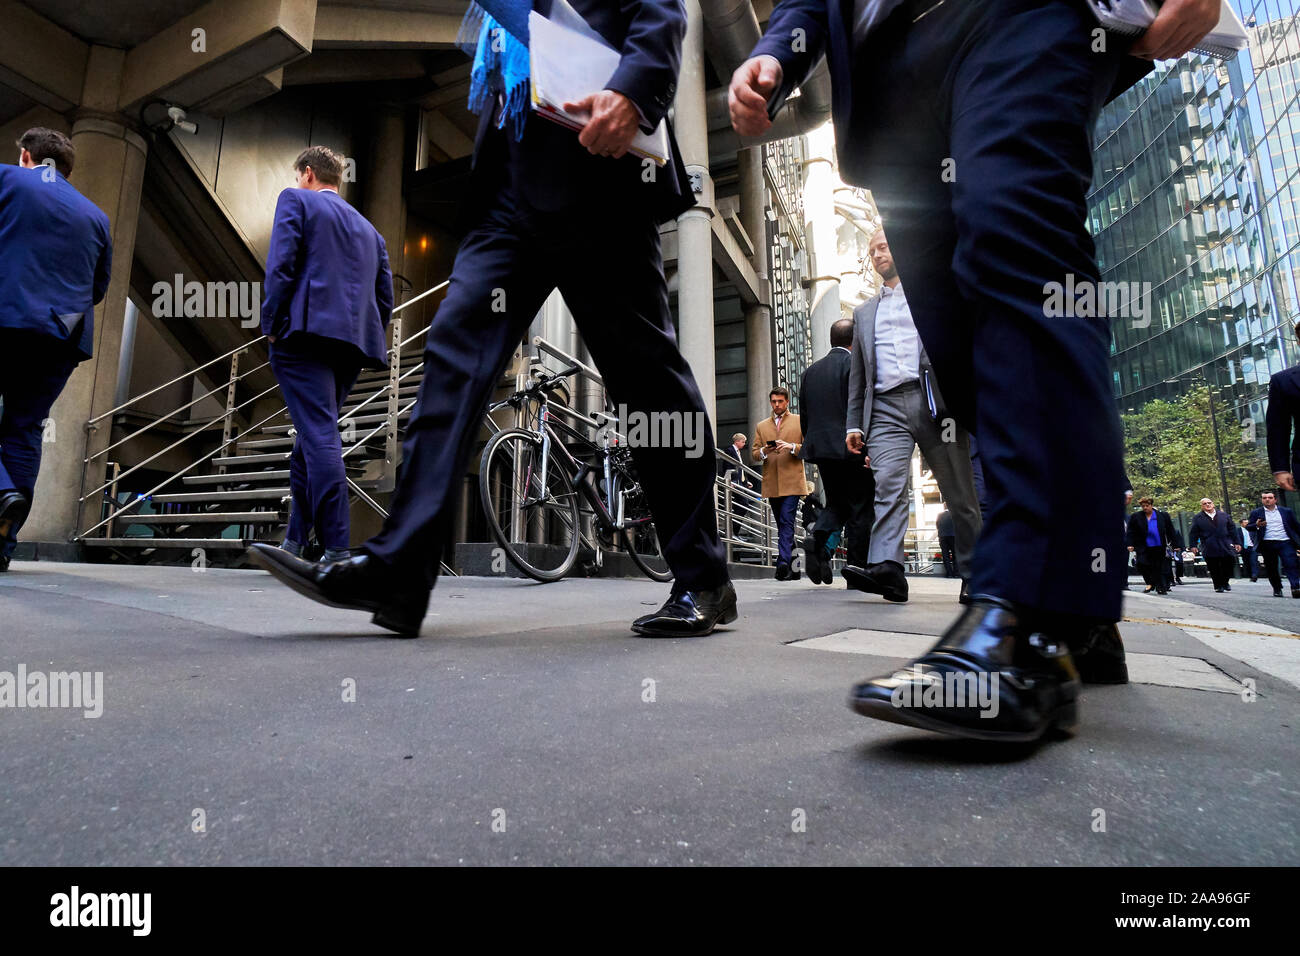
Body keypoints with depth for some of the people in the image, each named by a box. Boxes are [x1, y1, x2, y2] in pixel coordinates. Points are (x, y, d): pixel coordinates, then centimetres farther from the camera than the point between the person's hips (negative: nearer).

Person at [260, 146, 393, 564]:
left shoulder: (296, 200, 10)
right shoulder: (369, 229, 26)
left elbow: (281, 263, -6)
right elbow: (384, 298, 18)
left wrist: (270, 323, -3)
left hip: (306, 330, -6)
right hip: (354, 341, 6)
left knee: (320, 437, -14)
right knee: (312, 438, 13)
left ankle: (337, 549, -21)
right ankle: (293, 544, 19)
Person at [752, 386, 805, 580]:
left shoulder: (800, 421, 11)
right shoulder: (761, 426, 19)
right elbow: (754, 455, 14)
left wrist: (792, 447, -14)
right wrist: (763, 451, -8)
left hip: (792, 482, -4)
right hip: (771, 484, 4)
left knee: (787, 523, -16)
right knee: (783, 525, 9)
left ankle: (783, 563, -22)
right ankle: (793, 567, 17)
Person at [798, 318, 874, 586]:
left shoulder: (810, 370, 13)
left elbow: (804, 416, 15)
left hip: (819, 449, 6)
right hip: (852, 449, -6)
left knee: (835, 503, 17)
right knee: (859, 509, 2)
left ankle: (818, 540, -10)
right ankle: (857, 570, 4)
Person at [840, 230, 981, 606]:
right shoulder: (864, 313, 25)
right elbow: (857, 374, 22)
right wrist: (854, 423, 12)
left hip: (935, 402, -2)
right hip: (886, 408, 2)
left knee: (959, 492, 0)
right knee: (888, 484, -17)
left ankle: (974, 575, 9)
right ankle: (886, 569, -28)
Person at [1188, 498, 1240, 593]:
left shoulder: (1224, 514, 13)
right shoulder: (1197, 517, 5)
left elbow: (1232, 529, 14)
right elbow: (1193, 533, 3)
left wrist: (1237, 543, 9)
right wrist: (1193, 545, -5)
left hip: (1226, 545, 2)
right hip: (1210, 548, -2)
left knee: (1229, 564, -2)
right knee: (1214, 568, -2)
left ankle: (1225, 582, 21)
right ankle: (1218, 586, 9)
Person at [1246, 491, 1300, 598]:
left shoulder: (1287, 511, 12)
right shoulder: (1256, 513, 8)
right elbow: (1249, 527, 4)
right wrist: (1257, 525, -17)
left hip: (1285, 542, 0)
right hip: (1267, 544, 0)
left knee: (1291, 564, -11)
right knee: (1271, 568, 3)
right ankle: (1277, 589, 13)